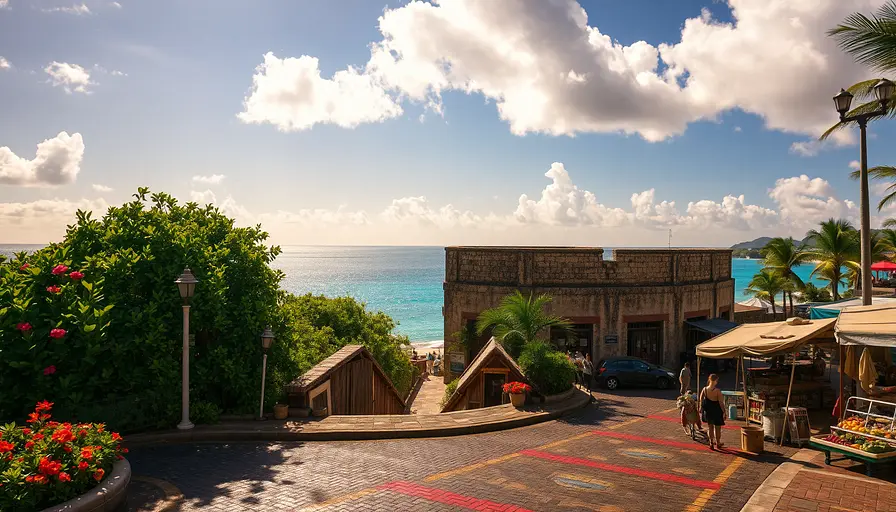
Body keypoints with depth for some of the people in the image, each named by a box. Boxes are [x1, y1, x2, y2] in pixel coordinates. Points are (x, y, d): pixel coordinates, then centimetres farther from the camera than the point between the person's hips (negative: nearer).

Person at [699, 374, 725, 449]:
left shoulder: (704, 389, -9)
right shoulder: (717, 391, -22)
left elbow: (701, 399, 2)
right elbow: (720, 402, -18)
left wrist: (701, 407, 17)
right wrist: (723, 412, -8)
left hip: (708, 411, 3)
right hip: (716, 411, -3)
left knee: (710, 427, 19)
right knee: (718, 428, 16)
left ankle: (711, 443, 25)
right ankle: (718, 443, 29)